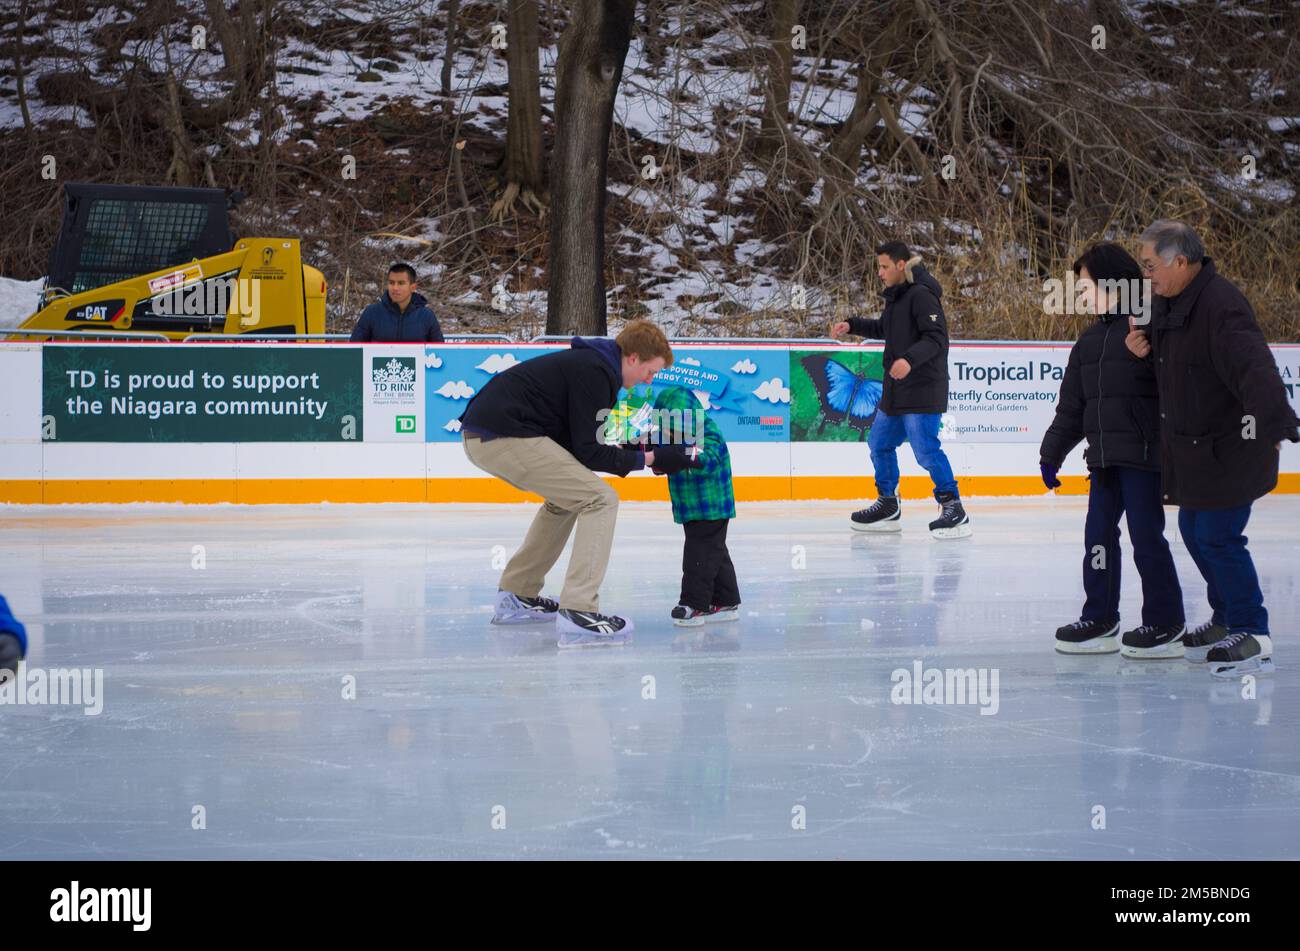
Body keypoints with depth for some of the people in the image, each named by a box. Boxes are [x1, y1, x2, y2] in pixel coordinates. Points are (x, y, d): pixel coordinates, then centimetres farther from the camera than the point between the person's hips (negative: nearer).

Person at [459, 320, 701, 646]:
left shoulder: (590, 362, 19)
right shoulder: (596, 373, -11)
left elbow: (578, 440, 22)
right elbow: (588, 452, -12)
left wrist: (628, 450, 15)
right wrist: (649, 459, -5)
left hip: (480, 433, 11)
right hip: (505, 435, -11)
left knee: (567, 498, 28)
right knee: (599, 500, -10)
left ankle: (516, 596, 30)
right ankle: (577, 613, -17)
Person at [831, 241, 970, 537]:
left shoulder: (921, 295, -16)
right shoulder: (895, 296, 15)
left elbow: (935, 338, -23)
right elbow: (883, 329, 30)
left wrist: (910, 359, -36)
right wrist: (852, 325, 20)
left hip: (923, 390, -10)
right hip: (895, 391, 10)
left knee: (926, 450, -14)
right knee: (879, 443, 17)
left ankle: (953, 509, -9)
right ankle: (888, 506, 29)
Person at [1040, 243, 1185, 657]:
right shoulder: (1091, 339, 15)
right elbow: (1072, 405, 21)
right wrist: (1052, 453, 24)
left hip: (1144, 453, -8)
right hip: (1104, 456, 8)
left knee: (1146, 534, -4)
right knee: (1098, 533, 8)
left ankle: (1165, 625, 5)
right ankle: (1099, 620, 16)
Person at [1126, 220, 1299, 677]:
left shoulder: (1220, 304, -24)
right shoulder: (1166, 302, 7)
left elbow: (1253, 369, -35)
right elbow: (1169, 364, 22)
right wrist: (1144, 351, -1)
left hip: (1227, 447, -10)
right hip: (1192, 446, 10)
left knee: (1218, 538, -7)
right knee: (1194, 530, 19)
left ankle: (1253, 637, 4)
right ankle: (1227, 620, 34)